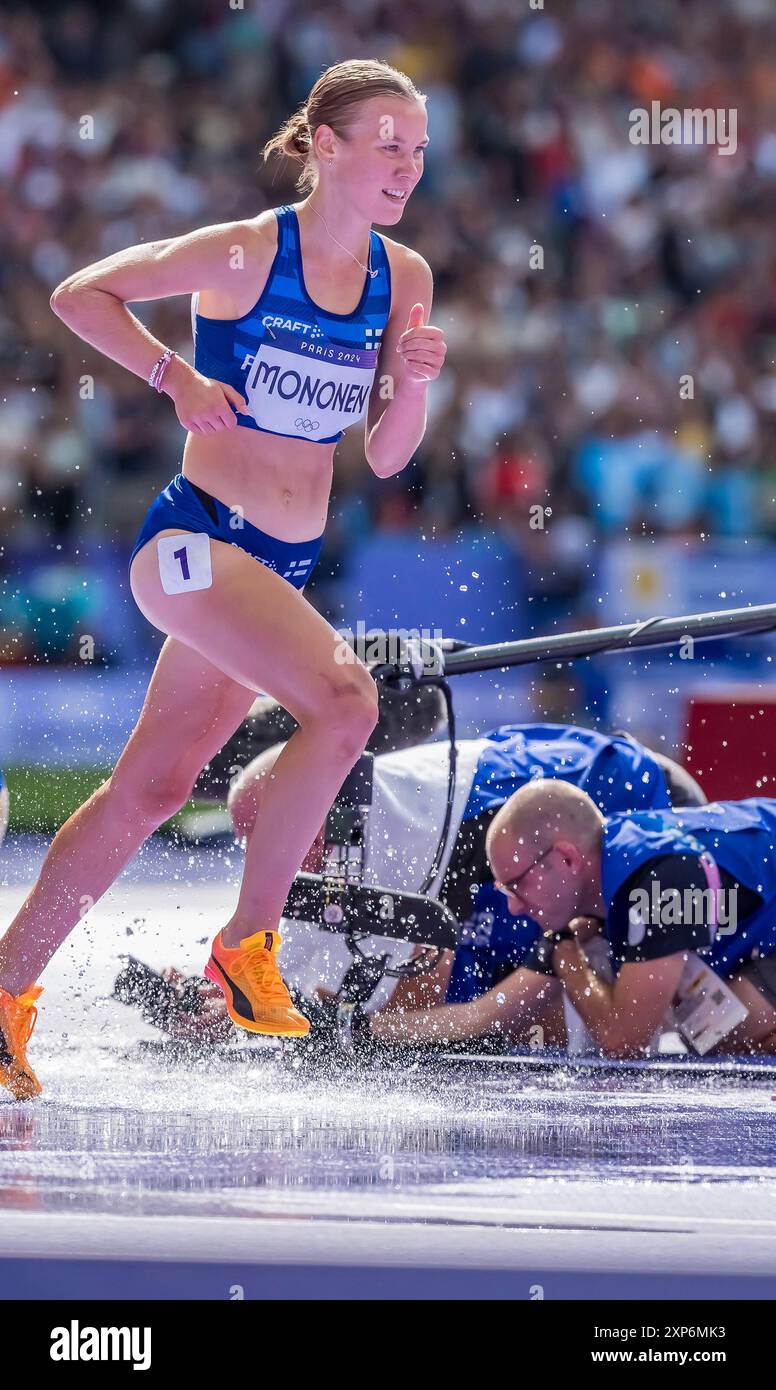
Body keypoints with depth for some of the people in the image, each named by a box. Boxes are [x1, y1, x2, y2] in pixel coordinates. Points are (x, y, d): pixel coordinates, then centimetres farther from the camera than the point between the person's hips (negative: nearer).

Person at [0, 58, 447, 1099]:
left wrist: (413, 384, -11)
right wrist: (177, 377, -15)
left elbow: (385, 459, 8)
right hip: (195, 536, -7)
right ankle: (248, 941, -15)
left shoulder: (403, 280, 5)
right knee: (345, 700, -27)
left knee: (151, 788, 11)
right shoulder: (245, 254, -12)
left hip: (286, 564, 7)